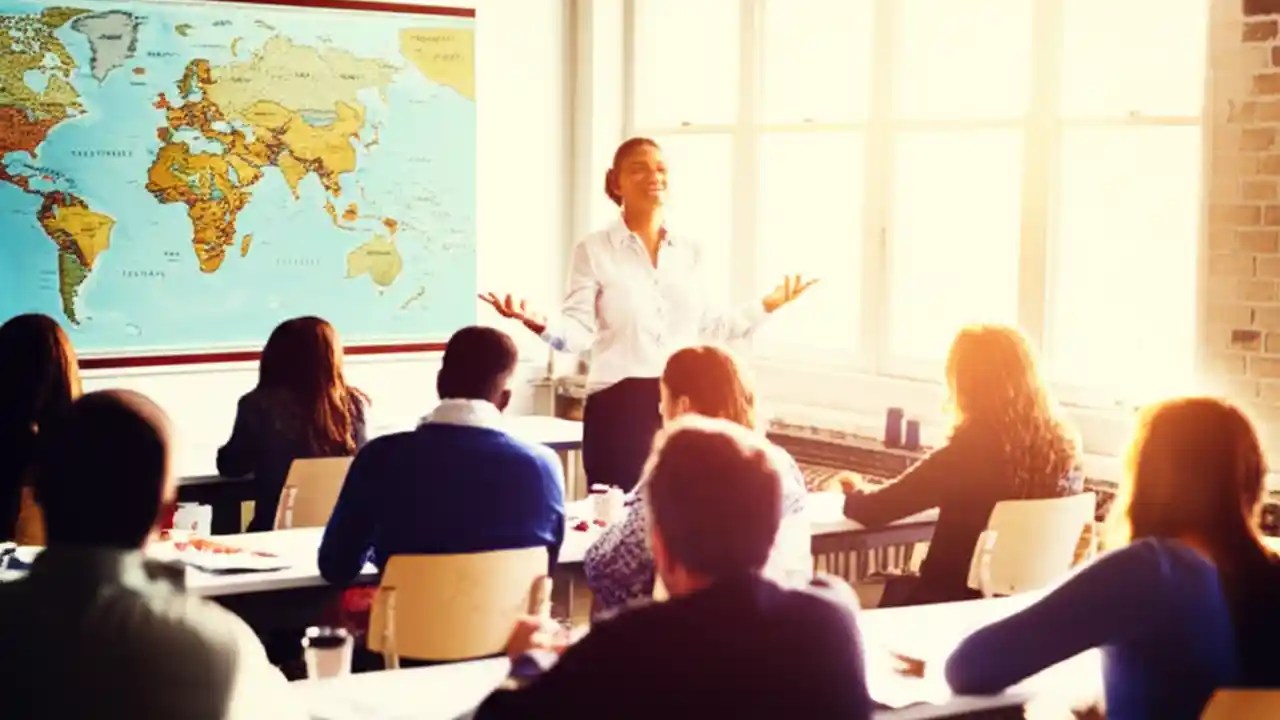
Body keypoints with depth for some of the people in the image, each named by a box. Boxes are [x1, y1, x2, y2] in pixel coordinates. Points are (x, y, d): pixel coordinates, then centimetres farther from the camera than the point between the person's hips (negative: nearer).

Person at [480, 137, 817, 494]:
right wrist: (541, 326, -26)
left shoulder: (690, 252, 11)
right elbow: (580, 332, -8)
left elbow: (708, 326, 16)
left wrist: (766, 306, 15)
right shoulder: (594, 250, -1)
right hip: (619, 404, -4)